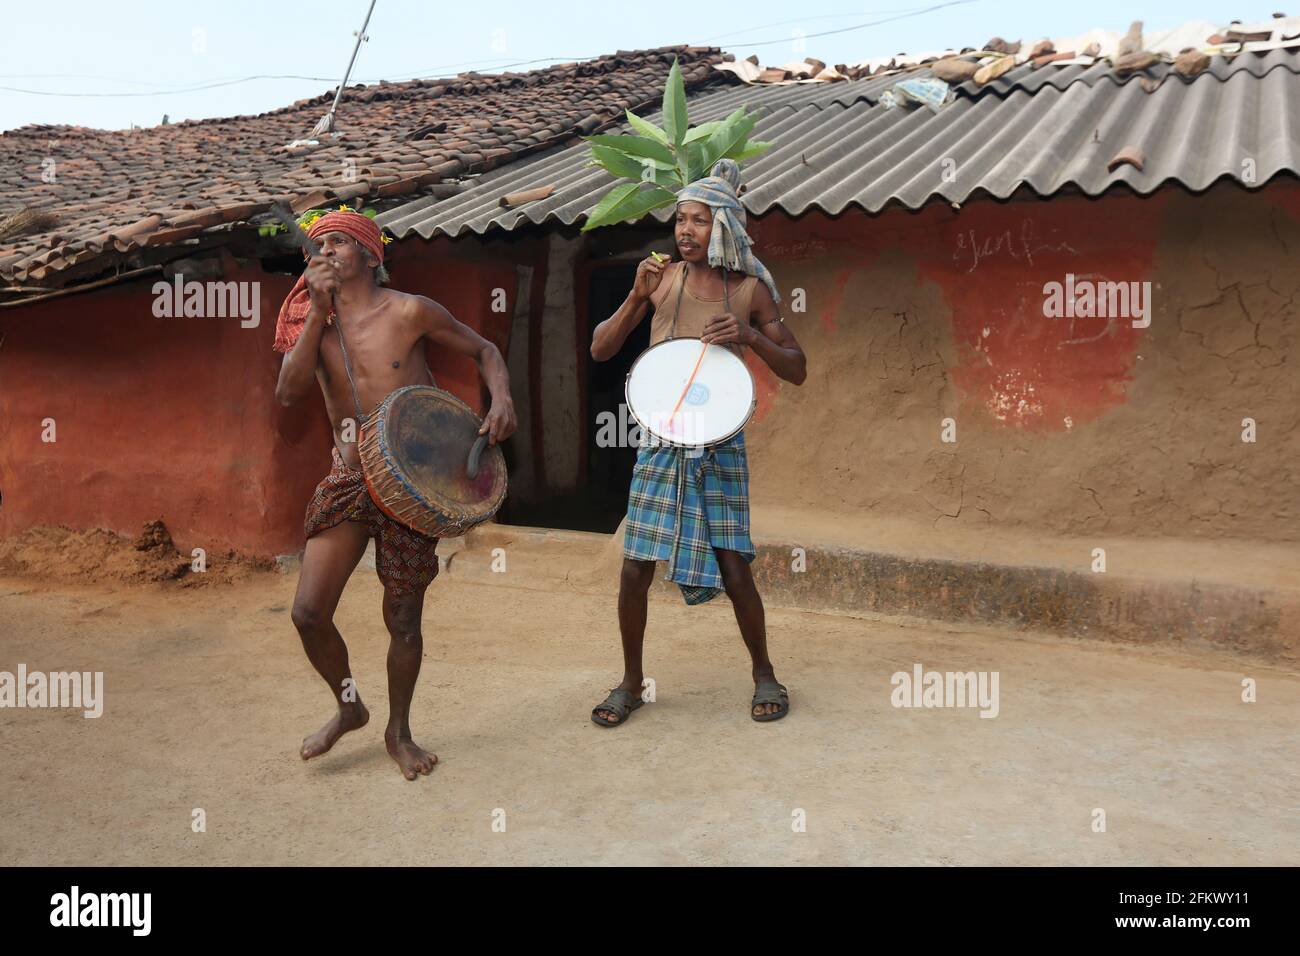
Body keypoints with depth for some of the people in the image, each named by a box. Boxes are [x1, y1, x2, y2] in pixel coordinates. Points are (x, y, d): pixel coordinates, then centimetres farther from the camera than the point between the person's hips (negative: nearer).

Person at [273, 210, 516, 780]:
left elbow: (483, 351, 5)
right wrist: (319, 312, -15)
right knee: (308, 611, -5)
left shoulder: (408, 311, -4)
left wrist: (502, 401, -15)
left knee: (403, 619, 5)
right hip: (348, 481, 3)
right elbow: (288, 392, -13)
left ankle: (399, 732, 29)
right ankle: (348, 707, 25)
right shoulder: (312, 323, 4)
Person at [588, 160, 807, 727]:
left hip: (720, 446, -1)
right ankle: (631, 683, 21)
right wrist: (636, 296, -13)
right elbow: (600, 350, 1)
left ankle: (764, 675, 23)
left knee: (734, 570, -1)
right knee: (635, 568, 0)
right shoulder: (661, 278, 2)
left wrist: (751, 336, -16)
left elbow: (797, 371, 2)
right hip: (660, 442, 1)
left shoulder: (750, 289, 0)